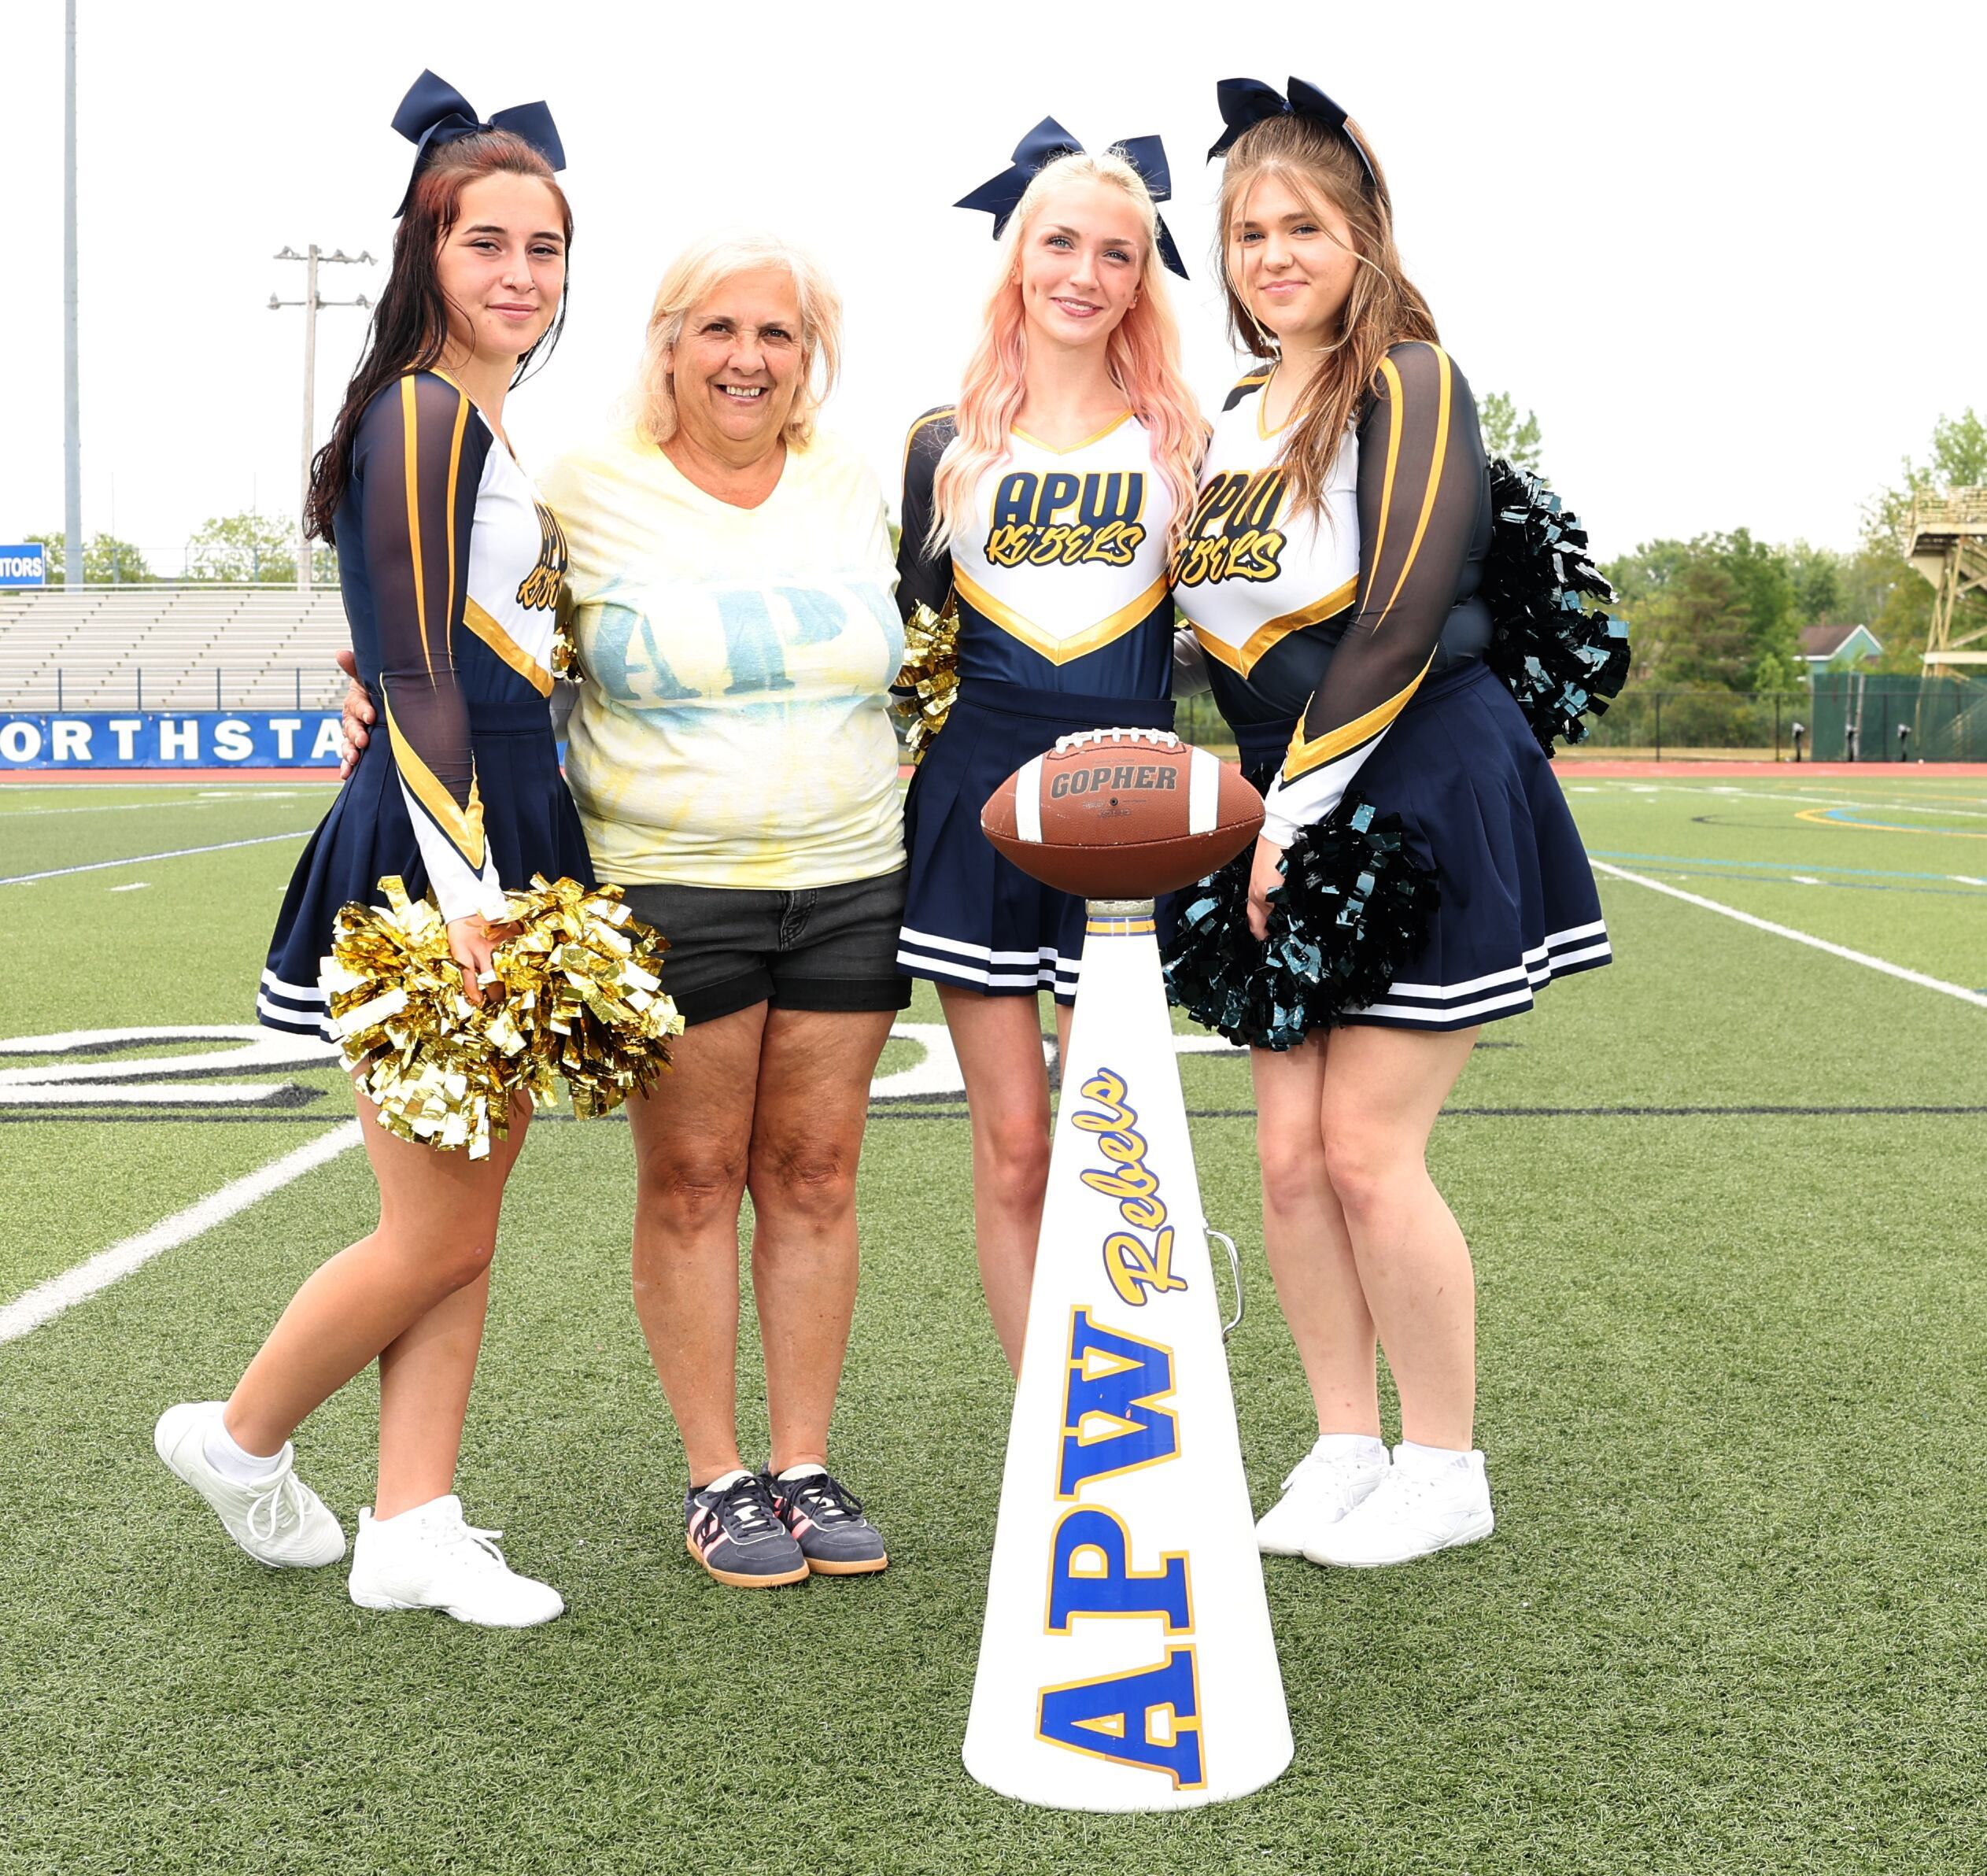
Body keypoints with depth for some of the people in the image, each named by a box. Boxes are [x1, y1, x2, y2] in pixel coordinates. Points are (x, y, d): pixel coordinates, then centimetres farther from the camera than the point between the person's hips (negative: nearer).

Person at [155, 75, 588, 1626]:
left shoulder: (487, 425, 17)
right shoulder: (421, 413, -11)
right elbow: (416, 679, -17)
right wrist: (465, 895, -21)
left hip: (502, 847, 9)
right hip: (433, 858, -9)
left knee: (467, 1229, 11)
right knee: (439, 1237, 0)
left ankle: (412, 1530, 19)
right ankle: (239, 1439, 24)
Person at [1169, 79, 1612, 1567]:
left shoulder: (1410, 382, -7)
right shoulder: (1236, 416, 15)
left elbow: (1400, 623, -16)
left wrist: (1296, 808, -15)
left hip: (1424, 800, -7)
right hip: (1293, 819, 7)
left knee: (1368, 1147, -6)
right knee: (1291, 1154, 4)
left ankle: (1449, 1470, 11)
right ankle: (1344, 1449, 19)